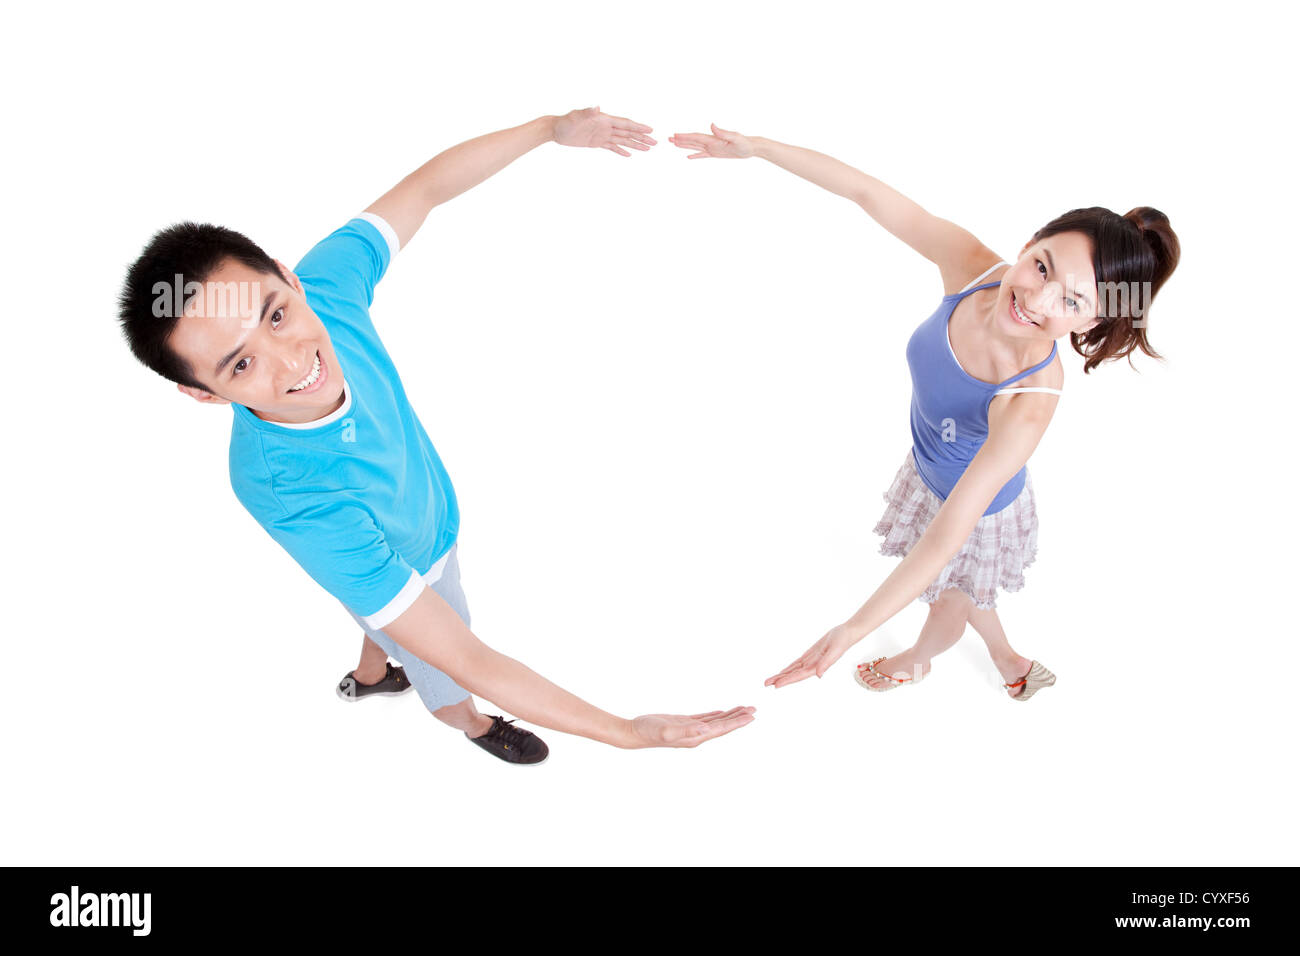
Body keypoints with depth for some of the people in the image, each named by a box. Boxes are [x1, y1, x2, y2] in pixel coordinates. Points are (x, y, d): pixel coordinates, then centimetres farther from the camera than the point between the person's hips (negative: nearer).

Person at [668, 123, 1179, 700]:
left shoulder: (1030, 399, -44)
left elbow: (948, 533, -43)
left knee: (946, 602, 28)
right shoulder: (971, 265, -32)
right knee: (958, 587, 33)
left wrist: (853, 630, -42)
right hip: (929, 470, 5)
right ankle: (1011, 663, 64)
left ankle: (917, 662, 65)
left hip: (980, 507, -5)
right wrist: (758, 148, -19)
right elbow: (870, 193, -22)